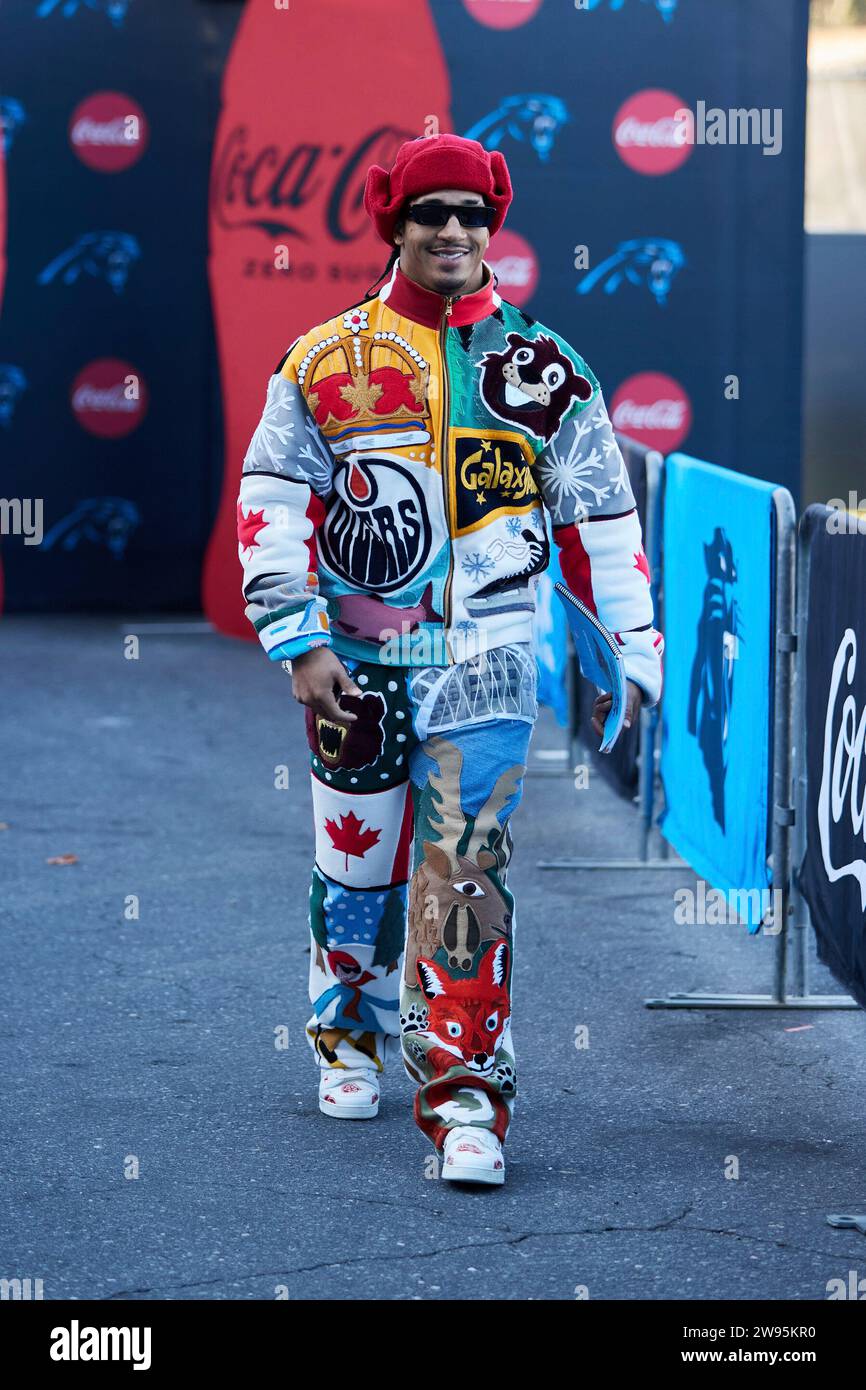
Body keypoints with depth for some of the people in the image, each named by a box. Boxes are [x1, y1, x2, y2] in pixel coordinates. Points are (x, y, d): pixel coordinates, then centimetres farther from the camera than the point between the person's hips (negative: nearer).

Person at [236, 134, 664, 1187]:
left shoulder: (542, 370, 5)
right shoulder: (326, 361, 4)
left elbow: (600, 519, 10)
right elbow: (271, 503, 3)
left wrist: (631, 653, 7)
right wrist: (299, 642, -5)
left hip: (484, 660, -1)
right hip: (355, 663, 1)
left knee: (465, 873, -11)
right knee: (356, 858, 13)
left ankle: (463, 1097, -11)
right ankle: (349, 1038, 37)